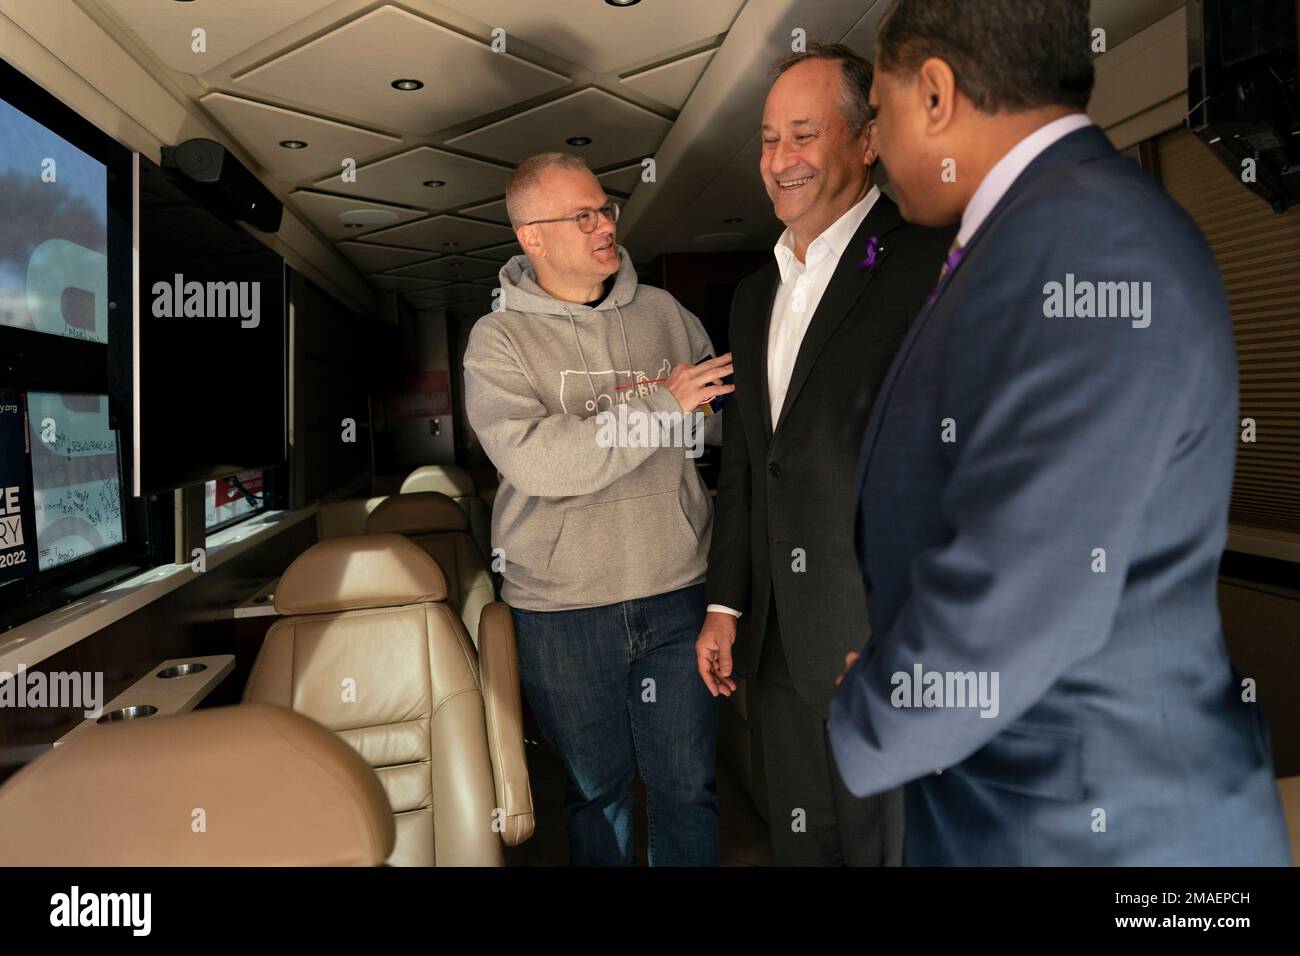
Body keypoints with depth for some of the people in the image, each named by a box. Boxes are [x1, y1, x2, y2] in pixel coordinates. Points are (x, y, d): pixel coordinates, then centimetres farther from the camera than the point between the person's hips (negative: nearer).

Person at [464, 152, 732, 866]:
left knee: (689, 787, 12)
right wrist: (659, 406, -16)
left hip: (676, 593, 2)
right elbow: (535, 460, -19)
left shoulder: (663, 312, 7)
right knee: (596, 789, 17)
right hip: (564, 610, -2)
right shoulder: (499, 339, -3)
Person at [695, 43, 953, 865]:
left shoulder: (934, 267, -11)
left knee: (892, 844, 13)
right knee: (801, 843, 22)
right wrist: (727, 604, 13)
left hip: (899, 644, -6)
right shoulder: (756, 295, 12)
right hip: (779, 645, 7)